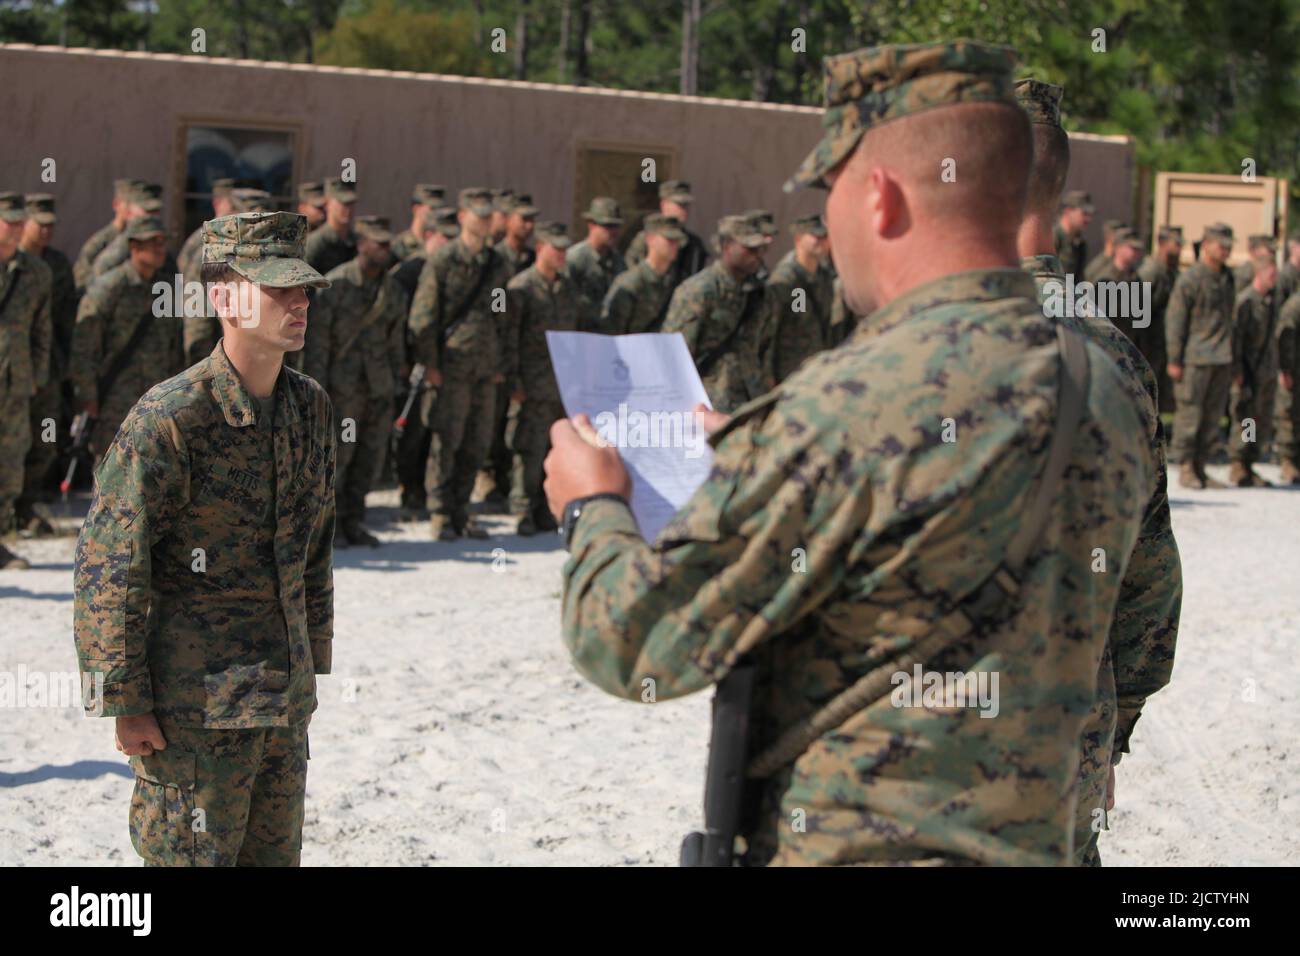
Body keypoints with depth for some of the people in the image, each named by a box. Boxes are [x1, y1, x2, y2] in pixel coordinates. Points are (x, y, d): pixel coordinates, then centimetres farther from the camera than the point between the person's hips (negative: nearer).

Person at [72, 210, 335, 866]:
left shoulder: (310, 406, 6)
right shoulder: (169, 417, -17)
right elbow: (108, 565, -15)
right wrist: (126, 705, -15)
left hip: (284, 702, 7)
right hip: (195, 704, -7)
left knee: (275, 855, 15)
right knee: (191, 856, -1)